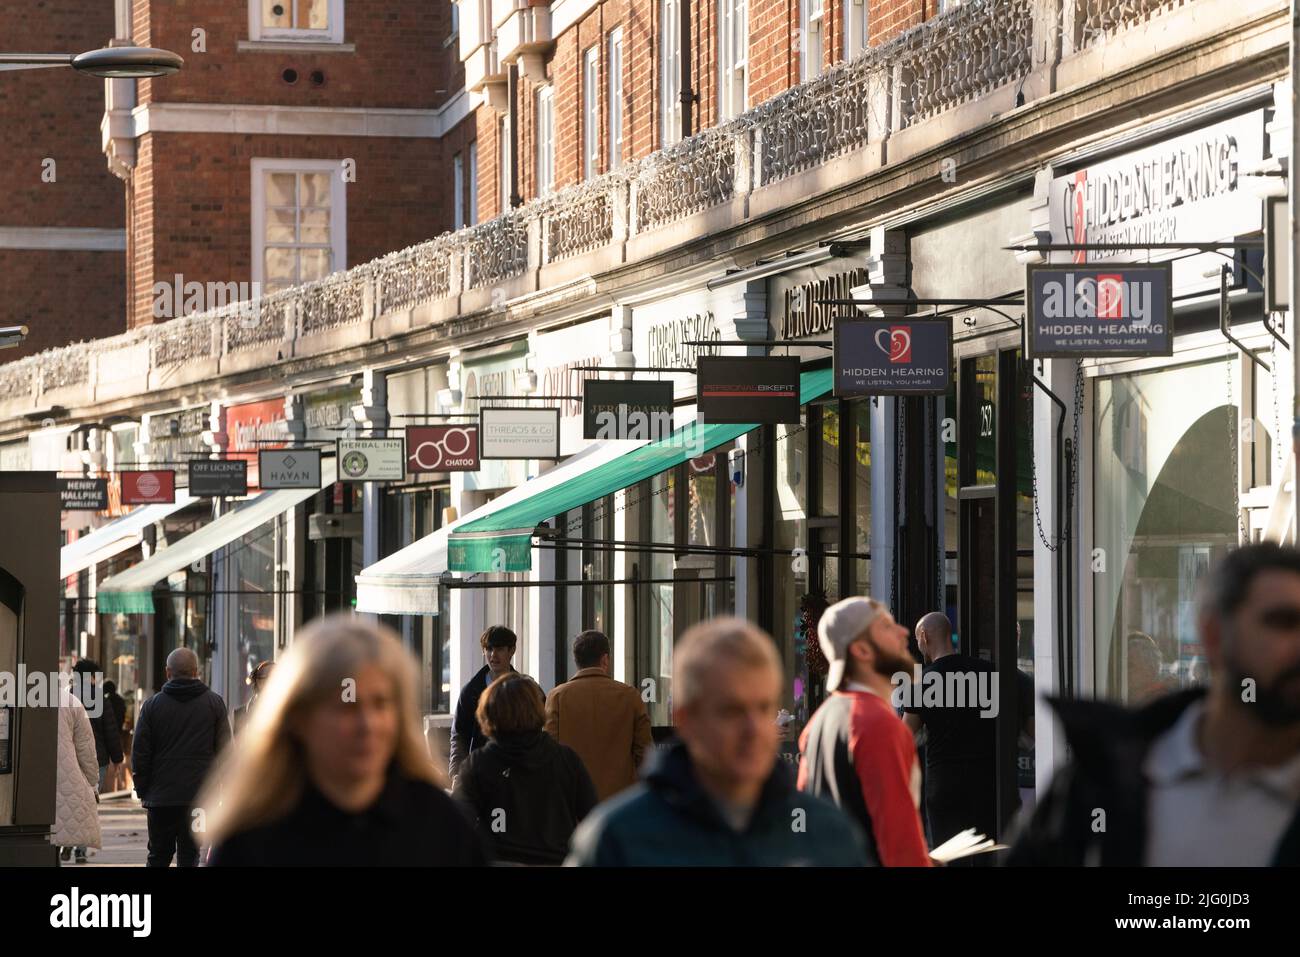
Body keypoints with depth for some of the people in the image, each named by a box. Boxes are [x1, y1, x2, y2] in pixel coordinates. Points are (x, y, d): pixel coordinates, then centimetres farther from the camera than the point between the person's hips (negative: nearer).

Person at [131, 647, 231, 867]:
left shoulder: (152, 705, 1)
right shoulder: (214, 703, 2)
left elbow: (139, 753, 3)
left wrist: (142, 791, 11)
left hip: (160, 796, 0)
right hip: (199, 796, 0)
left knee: (158, 856, 10)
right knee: (189, 856, 2)